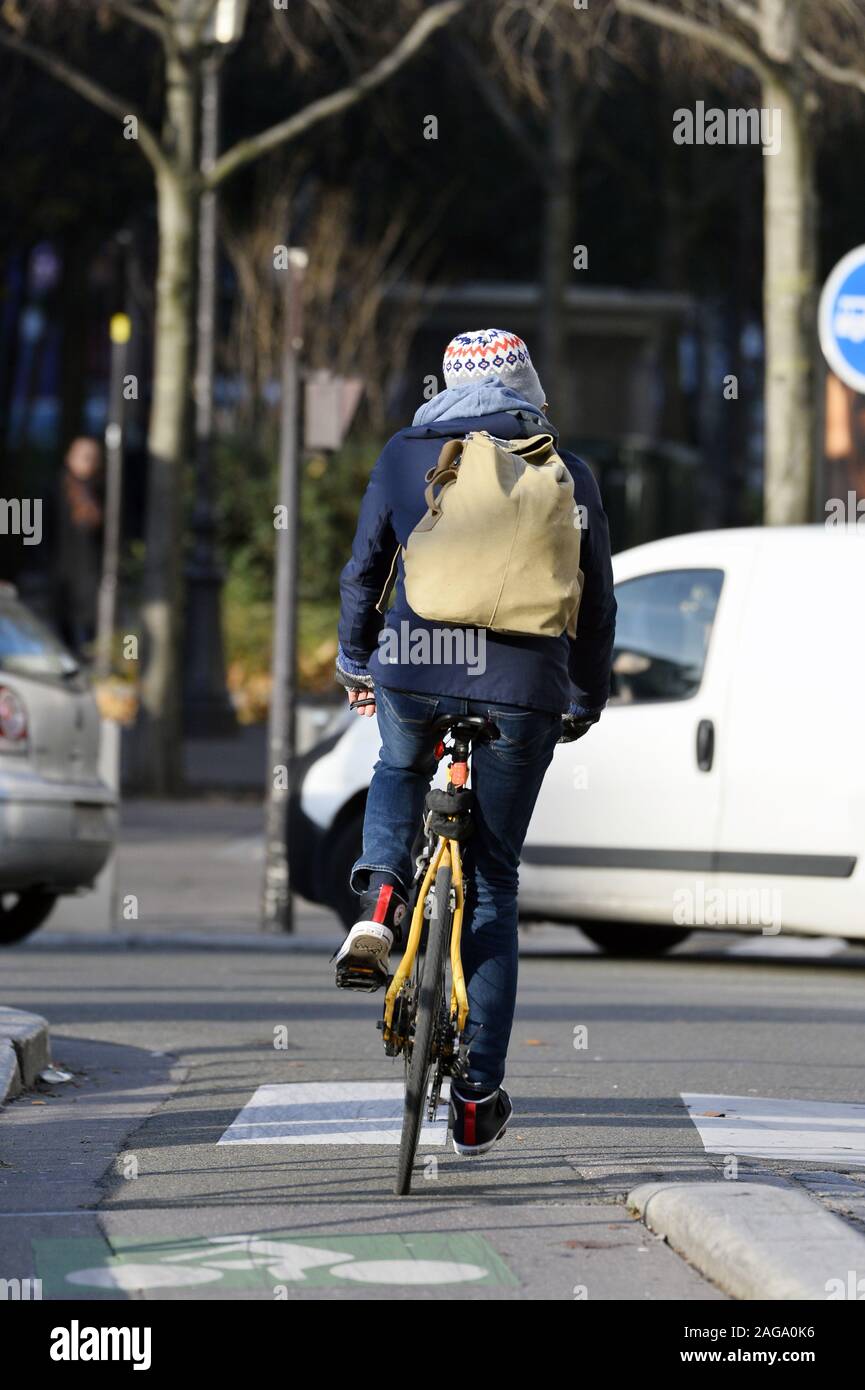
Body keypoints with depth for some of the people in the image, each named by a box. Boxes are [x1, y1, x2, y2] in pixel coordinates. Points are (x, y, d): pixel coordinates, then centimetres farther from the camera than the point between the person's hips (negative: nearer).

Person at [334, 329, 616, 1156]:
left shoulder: (404, 457, 6)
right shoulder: (565, 474, 6)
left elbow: (362, 573, 13)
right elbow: (596, 604, 11)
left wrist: (355, 663, 30)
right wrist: (587, 701, 26)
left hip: (415, 673, 0)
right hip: (523, 689, 0)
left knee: (398, 775, 36)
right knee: (492, 885, 10)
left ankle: (379, 903, 5)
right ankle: (477, 1100, 8)